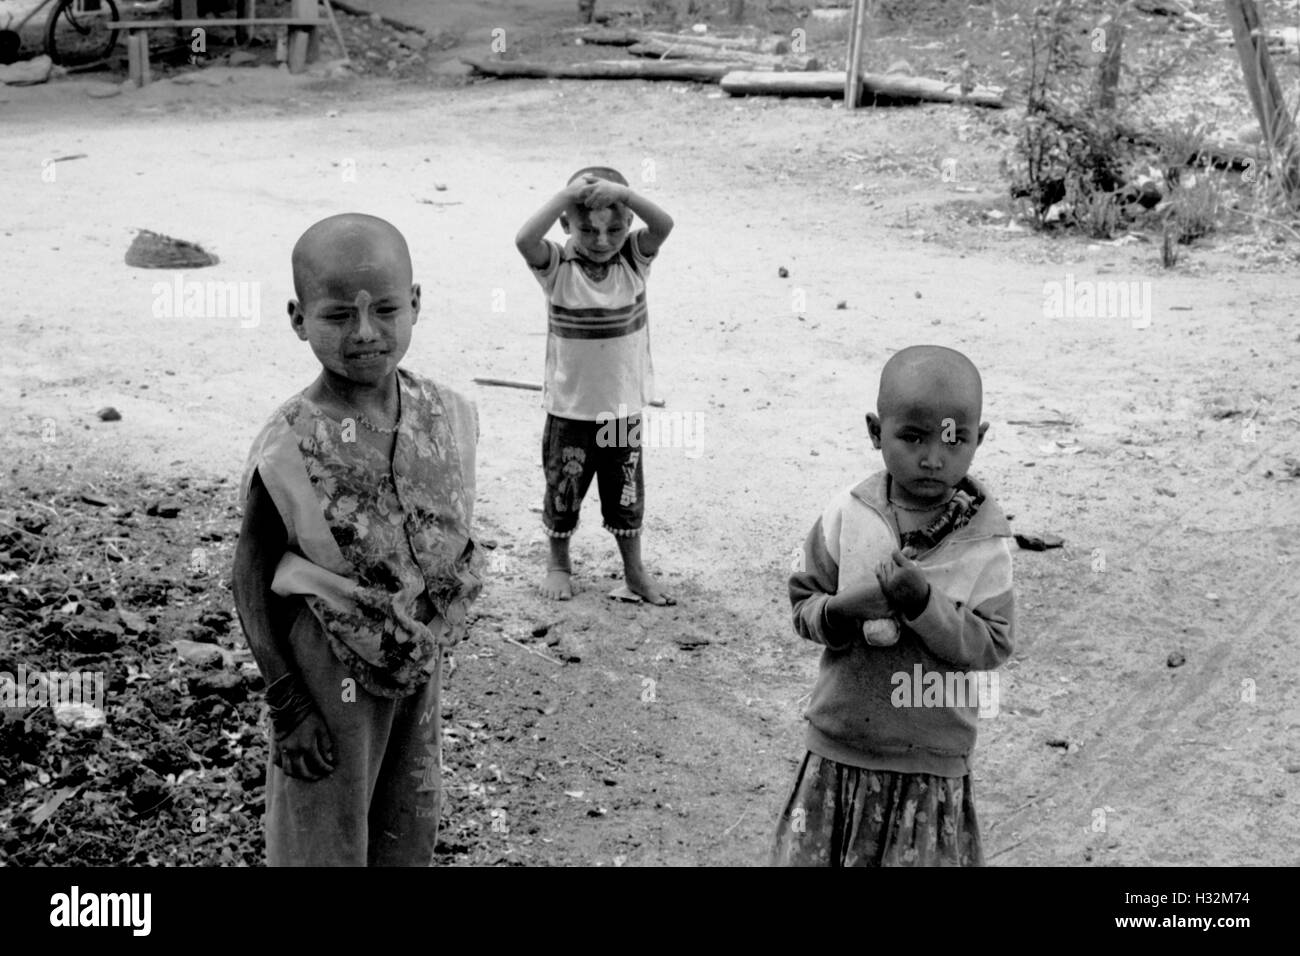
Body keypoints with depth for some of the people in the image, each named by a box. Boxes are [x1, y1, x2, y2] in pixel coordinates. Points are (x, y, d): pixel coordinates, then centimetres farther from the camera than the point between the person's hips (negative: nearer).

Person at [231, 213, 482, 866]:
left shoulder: (450, 415, -9)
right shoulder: (287, 450, -21)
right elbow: (252, 579, -13)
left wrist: (437, 635, 9)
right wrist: (288, 706, -11)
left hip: (420, 659, 5)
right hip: (333, 665, -4)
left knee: (412, 826, 20)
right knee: (329, 841, 11)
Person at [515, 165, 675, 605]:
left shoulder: (633, 260, -6)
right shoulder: (558, 267, -11)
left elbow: (664, 225, -23)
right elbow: (525, 239, -31)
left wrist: (623, 193, -35)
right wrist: (566, 195, -33)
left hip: (624, 407, 1)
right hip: (569, 408, -1)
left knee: (626, 495, 14)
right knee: (562, 491, 14)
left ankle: (634, 572, 30)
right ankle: (558, 564, 36)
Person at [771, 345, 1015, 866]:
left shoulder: (985, 539, -9)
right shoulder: (846, 515, -6)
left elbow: (991, 644, -12)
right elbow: (802, 602, 1)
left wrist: (924, 603, -25)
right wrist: (844, 611, -20)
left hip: (932, 762, -1)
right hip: (838, 749, 1)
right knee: (809, 855, 11)